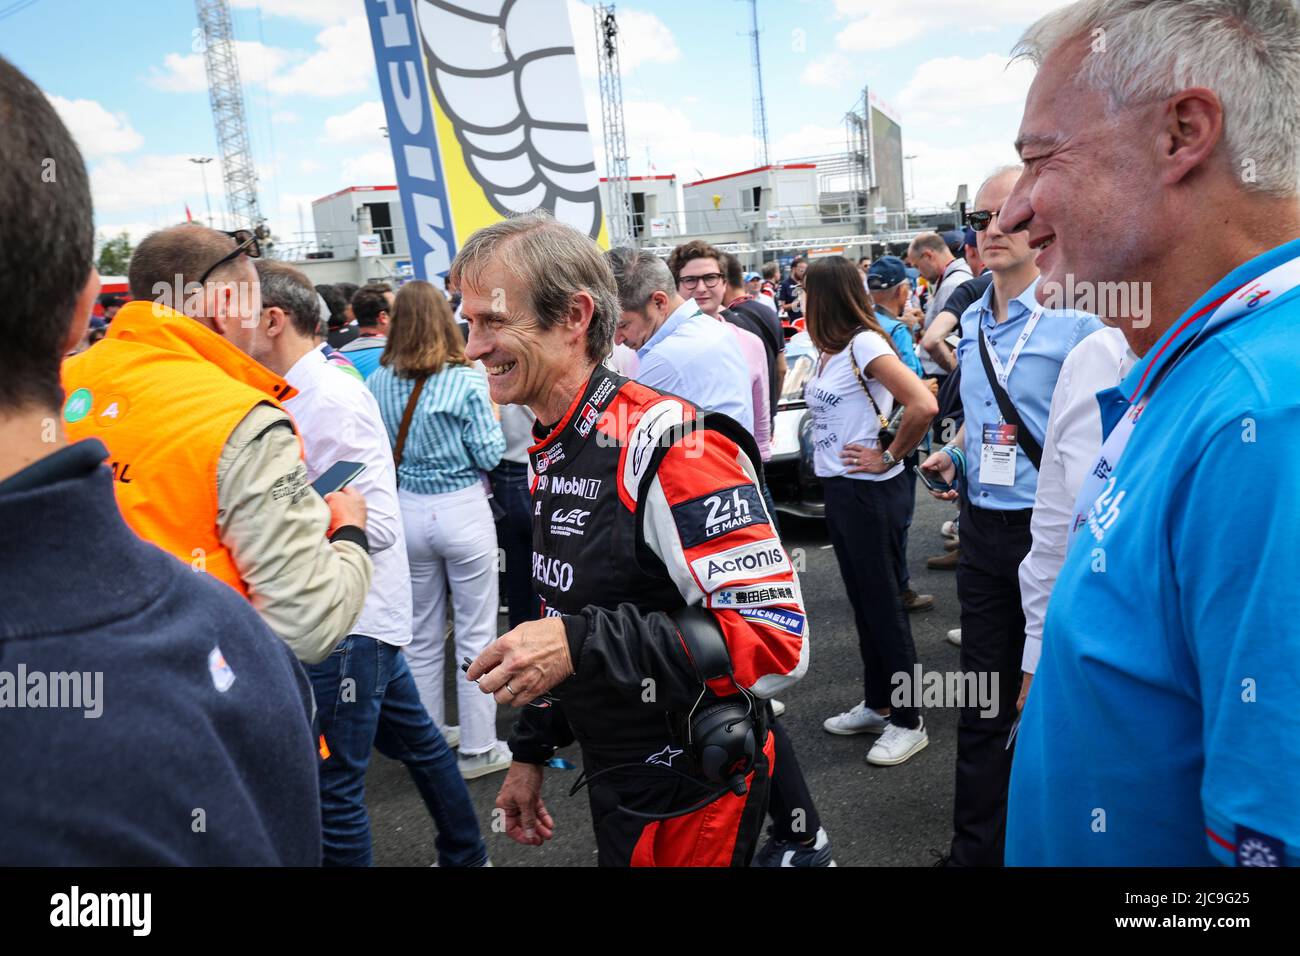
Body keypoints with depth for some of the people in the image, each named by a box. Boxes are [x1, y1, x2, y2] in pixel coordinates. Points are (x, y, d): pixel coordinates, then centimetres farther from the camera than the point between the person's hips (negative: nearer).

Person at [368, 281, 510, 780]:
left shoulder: (378, 383, -2)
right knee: (476, 634, 7)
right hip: (463, 510, -4)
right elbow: (489, 455, -9)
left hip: (408, 510, 4)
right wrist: (492, 413, 7)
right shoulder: (466, 381, -12)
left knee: (423, 635, 18)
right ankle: (478, 748, 16)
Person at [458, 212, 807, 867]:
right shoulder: (552, 450, 4)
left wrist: (583, 645, -33)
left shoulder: (667, 446, -25)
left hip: (688, 799, -8)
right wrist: (533, 749, 15)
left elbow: (777, 643, -29)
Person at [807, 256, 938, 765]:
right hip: (838, 488, 9)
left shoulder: (865, 345, -17)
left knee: (883, 604, 2)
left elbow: (923, 405, -27)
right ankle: (876, 704, 32)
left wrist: (889, 457, -17)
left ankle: (907, 722, 16)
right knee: (863, 600, 17)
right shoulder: (829, 350, 8)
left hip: (870, 492, -9)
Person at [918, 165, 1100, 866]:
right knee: (984, 701, 14)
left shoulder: (1075, 317, -12)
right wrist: (955, 452, 9)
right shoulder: (972, 321, 10)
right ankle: (976, 848, 29)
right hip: (984, 526, 6)